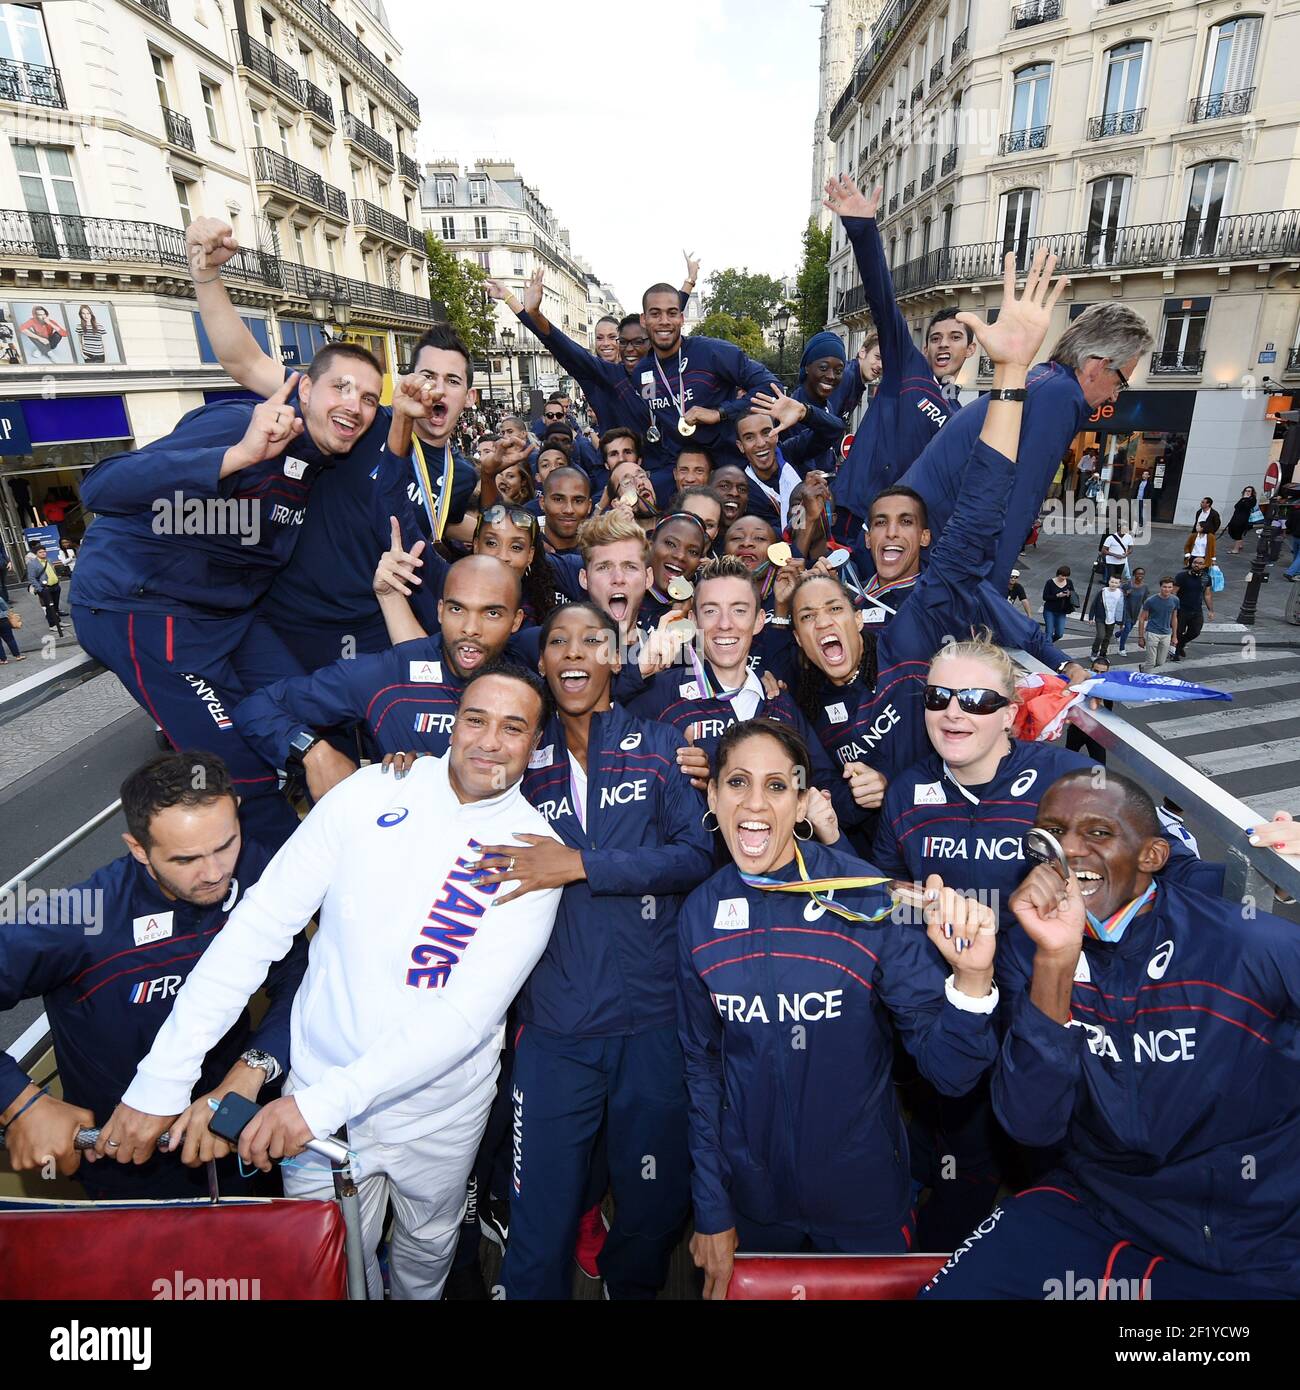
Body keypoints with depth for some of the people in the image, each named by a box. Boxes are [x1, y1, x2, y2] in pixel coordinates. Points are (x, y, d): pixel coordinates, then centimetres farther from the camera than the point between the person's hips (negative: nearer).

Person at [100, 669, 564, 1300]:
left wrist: (324, 1101, -28)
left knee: (428, 1246, 25)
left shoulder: (536, 852, -16)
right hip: (318, 1089, 0)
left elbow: (470, 1011, -22)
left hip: (440, 1111, 0)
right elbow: (260, 923, -12)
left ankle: (415, 1296, 57)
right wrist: (161, 1078, -16)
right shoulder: (369, 793, -14)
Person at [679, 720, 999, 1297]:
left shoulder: (865, 898, -20)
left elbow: (948, 1069, -19)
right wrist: (711, 1212, 3)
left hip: (863, 1202, -2)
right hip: (750, 1198, 2)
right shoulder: (701, 914, -11)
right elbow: (703, 1067, 0)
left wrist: (972, 978, -37)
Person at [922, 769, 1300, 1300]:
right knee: (952, 1288, -11)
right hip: (1093, 1207, 1)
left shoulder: (1256, 948, -18)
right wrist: (1055, 959, -31)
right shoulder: (1027, 950, -12)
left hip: (1253, 1250, 0)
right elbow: (1032, 1127, -21)